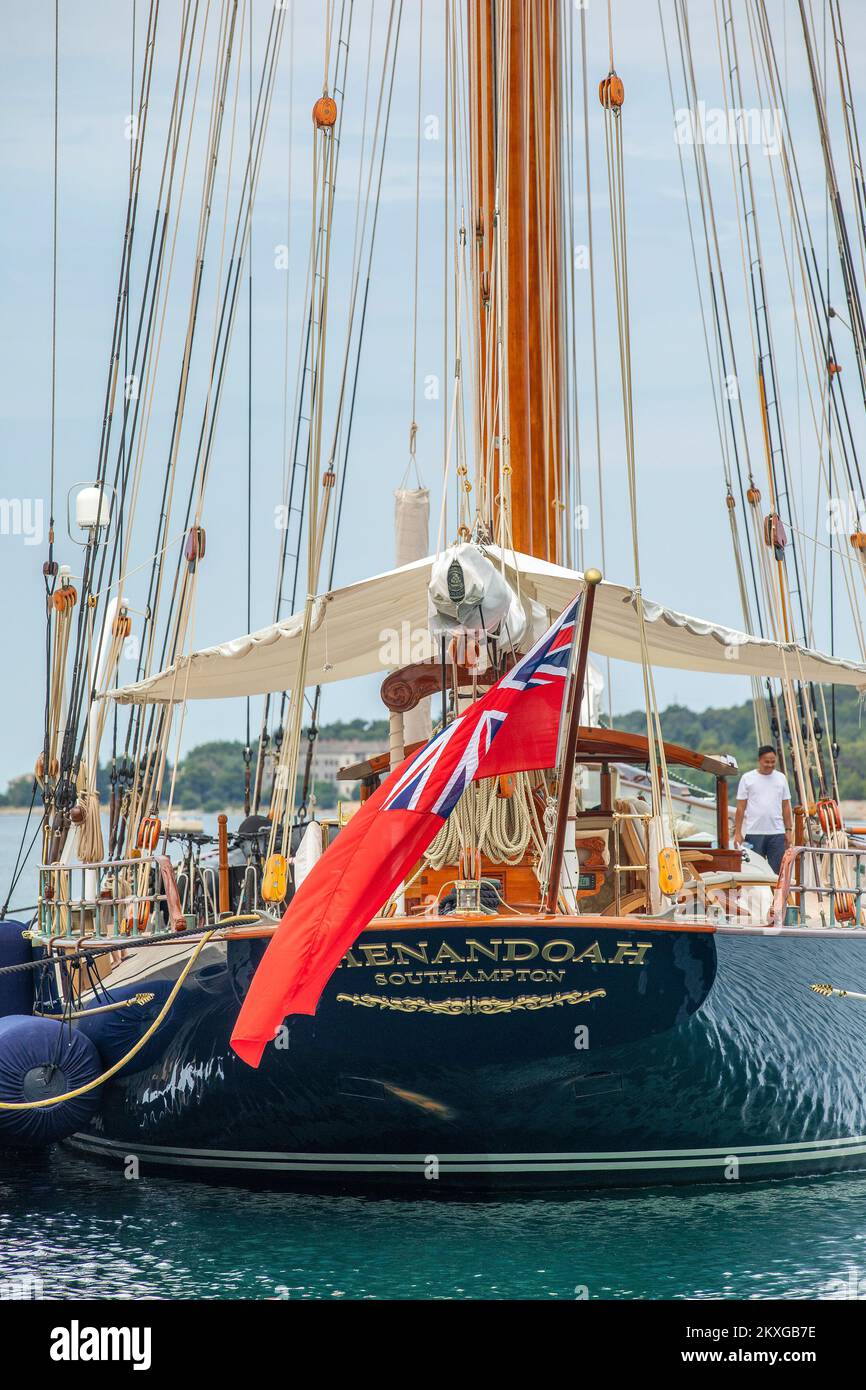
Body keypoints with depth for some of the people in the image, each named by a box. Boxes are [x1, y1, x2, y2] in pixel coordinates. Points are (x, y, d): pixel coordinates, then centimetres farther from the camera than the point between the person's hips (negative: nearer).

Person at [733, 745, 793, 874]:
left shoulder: (781, 778, 10)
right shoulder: (747, 778, 1)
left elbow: (786, 807, 13)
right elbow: (741, 808, 0)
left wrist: (789, 830, 7)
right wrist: (737, 832, -4)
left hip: (777, 833, 2)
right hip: (754, 833, -2)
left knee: (777, 872, 2)